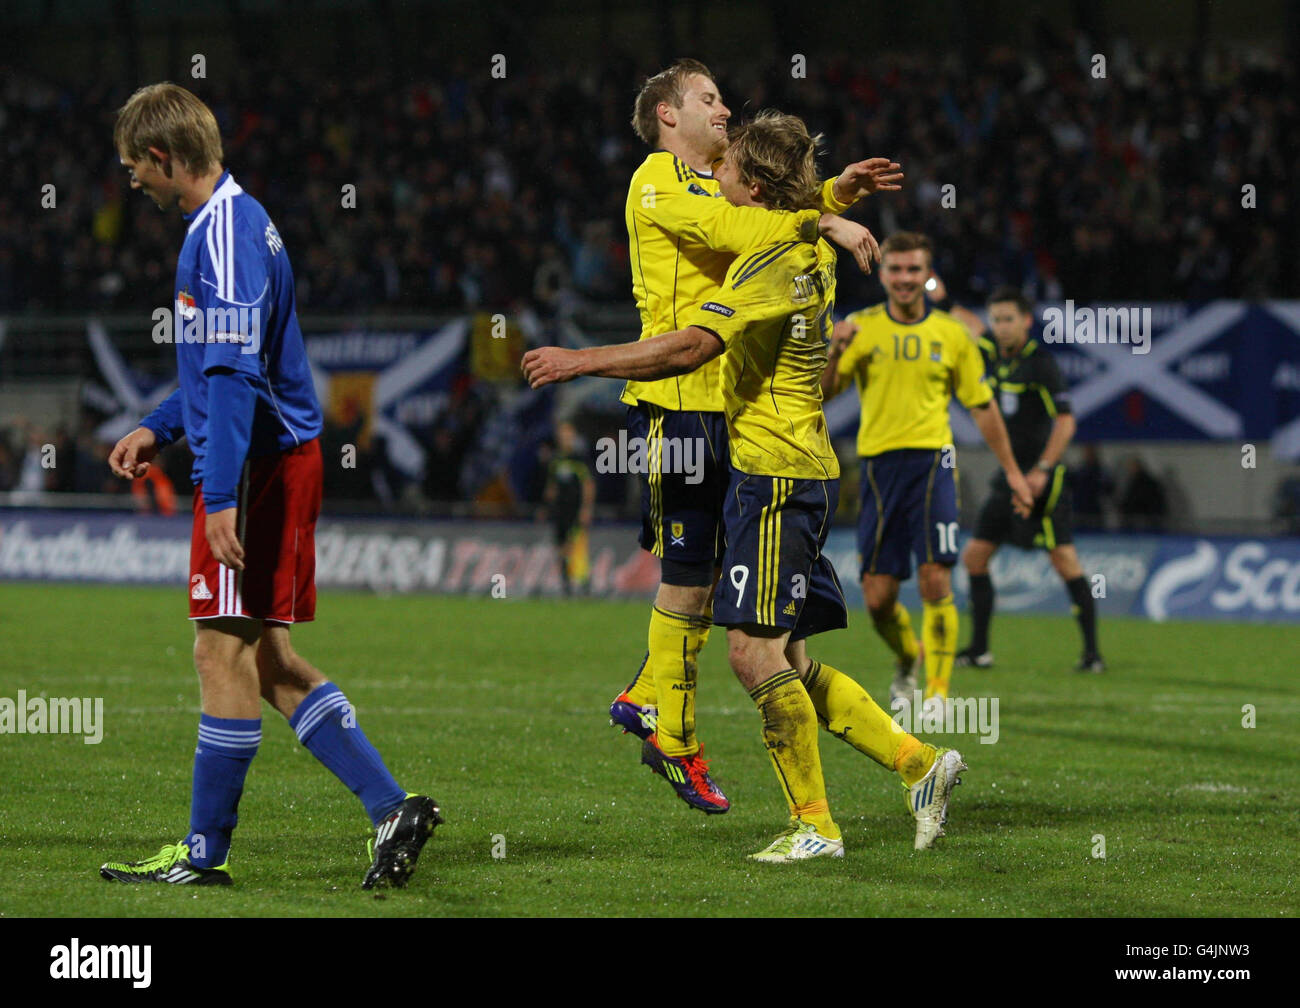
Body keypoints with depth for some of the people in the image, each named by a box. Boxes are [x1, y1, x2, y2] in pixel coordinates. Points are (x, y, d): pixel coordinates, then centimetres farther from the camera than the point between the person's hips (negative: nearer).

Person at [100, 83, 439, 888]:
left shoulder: (227, 232, -16)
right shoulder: (231, 221, 17)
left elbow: (234, 373, -23)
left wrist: (222, 496, -25)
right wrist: (157, 430, 30)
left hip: (258, 466, -10)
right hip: (283, 457, 10)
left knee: (226, 650, -3)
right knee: (263, 656, 11)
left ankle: (205, 853, 3)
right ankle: (391, 807, 8)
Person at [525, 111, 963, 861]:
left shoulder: (773, 262, -16)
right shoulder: (813, 253, 13)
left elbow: (691, 348, -27)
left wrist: (580, 362, -23)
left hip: (777, 471, -10)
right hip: (801, 468, 10)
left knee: (756, 651, -9)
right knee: (783, 659, 11)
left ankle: (814, 825, -6)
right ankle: (918, 762, 12)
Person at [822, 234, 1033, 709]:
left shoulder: (951, 335, 8)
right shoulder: (863, 328, 6)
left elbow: (982, 407, 16)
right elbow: (823, 392, -3)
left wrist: (1012, 472, 15)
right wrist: (836, 351, -22)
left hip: (930, 460, -1)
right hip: (878, 463, 1)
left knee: (935, 581, -14)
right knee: (877, 596, 0)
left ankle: (937, 691, -7)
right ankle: (906, 661, 30)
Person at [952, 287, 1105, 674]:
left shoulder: (1040, 362, -12)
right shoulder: (994, 354, 8)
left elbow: (1065, 421, -15)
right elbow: (970, 330, 29)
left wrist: (1042, 469, -21)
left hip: (1043, 477, -8)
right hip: (1008, 476, 8)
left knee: (1064, 560, -13)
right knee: (975, 556, 6)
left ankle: (1092, 652, -12)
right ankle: (979, 649, 14)